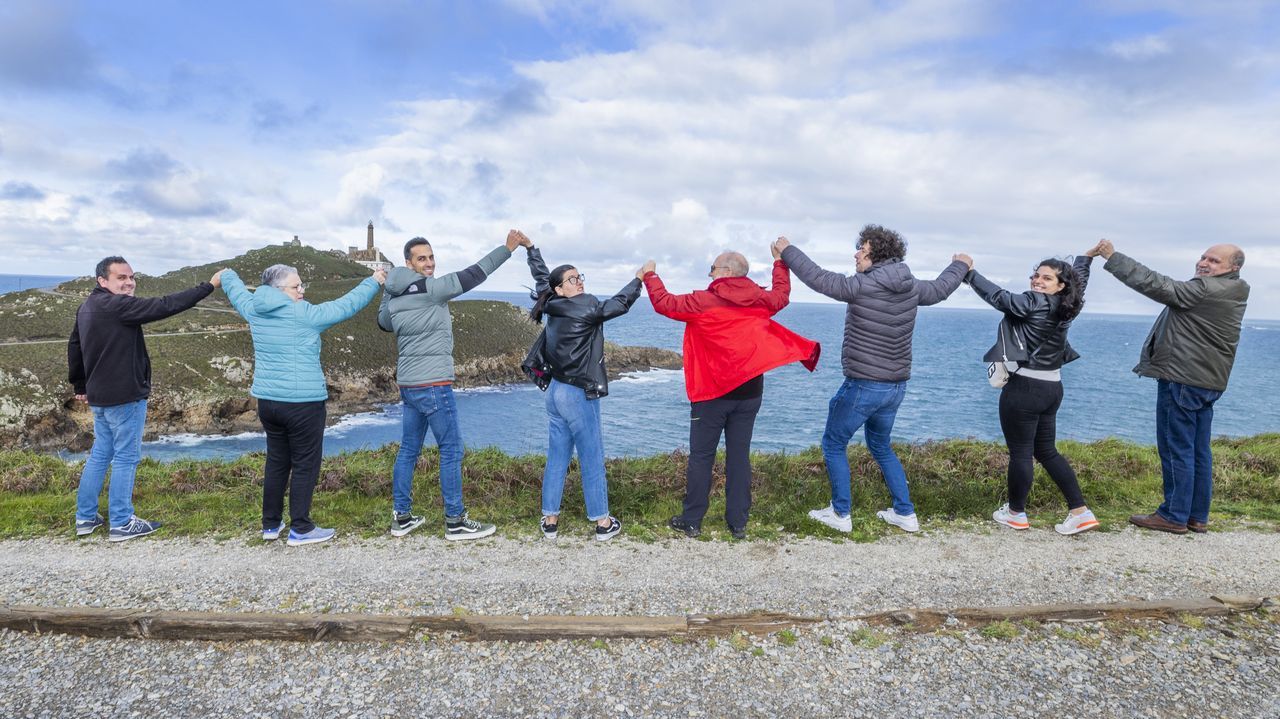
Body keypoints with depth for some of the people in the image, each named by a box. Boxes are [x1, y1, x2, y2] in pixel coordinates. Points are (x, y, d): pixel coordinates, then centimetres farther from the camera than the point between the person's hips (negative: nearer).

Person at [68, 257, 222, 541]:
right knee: (126, 458, 0)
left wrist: (80, 385, 30)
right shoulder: (116, 305, -19)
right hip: (125, 397, -10)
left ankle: (85, 518, 26)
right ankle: (121, 524, 8)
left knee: (100, 454, 18)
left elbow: (74, 347, 22)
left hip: (100, 396, 10)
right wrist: (209, 286, -24)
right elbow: (164, 306, -26)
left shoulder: (88, 307, 12)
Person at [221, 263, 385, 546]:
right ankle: (300, 529, 7)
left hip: (267, 402, 7)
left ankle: (271, 525, 25)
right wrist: (374, 281, 3)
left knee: (276, 461, 17)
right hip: (302, 403, -7)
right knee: (305, 465, 2)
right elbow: (346, 305, -8)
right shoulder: (304, 314, -13)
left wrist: (228, 275, 48)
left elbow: (236, 291, 26)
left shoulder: (254, 310, 6)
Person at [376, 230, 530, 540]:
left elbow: (383, 322, 29)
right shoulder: (431, 289, -14)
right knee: (451, 450, -1)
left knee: (408, 450, 14)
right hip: (433, 385, -8)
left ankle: (401, 517, 21)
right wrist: (507, 248, -13)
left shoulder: (393, 298, 9)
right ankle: (455, 522, 5)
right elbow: (472, 275, -16)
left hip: (407, 385, 8)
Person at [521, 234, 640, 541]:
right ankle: (603, 523, 9)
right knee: (592, 459, 1)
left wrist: (530, 248, 35)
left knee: (556, 458, 11)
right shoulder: (584, 308, -12)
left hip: (554, 390, 8)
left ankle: (550, 520, 16)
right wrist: (640, 278, -7)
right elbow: (618, 305, -16)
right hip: (578, 395, -8)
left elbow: (541, 278, 22)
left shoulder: (553, 306, 8)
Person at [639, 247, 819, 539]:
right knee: (739, 456, 9)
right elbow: (782, 295, 24)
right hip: (749, 392, 4)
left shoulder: (704, 301, -12)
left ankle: (692, 521, 12)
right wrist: (780, 261, 38)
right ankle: (738, 524, 14)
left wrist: (650, 275, 10)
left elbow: (664, 303, -7)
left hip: (713, 393, -4)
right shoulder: (760, 300, 3)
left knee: (701, 457, 6)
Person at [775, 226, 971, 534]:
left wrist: (787, 250, -3)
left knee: (833, 445, 10)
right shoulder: (911, 287, 2)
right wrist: (961, 265, 42)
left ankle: (840, 514, 15)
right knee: (881, 446, 25)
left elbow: (818, 278, -16)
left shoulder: (863, 286, -20)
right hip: (895, 385, 8)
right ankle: (905, 513, 27)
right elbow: (940, 289, 21)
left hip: (863, 386, -8)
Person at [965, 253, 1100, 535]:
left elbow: (998, 296, -19)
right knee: (1047, 452, 18)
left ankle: (1016, 513, 17)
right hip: (1052, 387, 9)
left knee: (1020, 453, 4)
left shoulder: (1033, 303, -16)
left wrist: (968, 272, -13)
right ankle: (1080, 512, 18)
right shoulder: (1066, 306, 9)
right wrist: (1087, 256, 43)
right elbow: (1079, 280, 27)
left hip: (1025, 388, -9)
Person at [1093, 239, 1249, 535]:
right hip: (1208, 383, 10)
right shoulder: (1231, 292, 15)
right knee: (1199, 451, 13)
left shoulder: (1206, 289, -17)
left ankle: (1174, 516, 3)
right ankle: (1197, 516, 20)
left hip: (1182, 381, -10)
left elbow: (1157, 285, -20)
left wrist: (1113, 257, -18)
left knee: (1177, 449, -3)